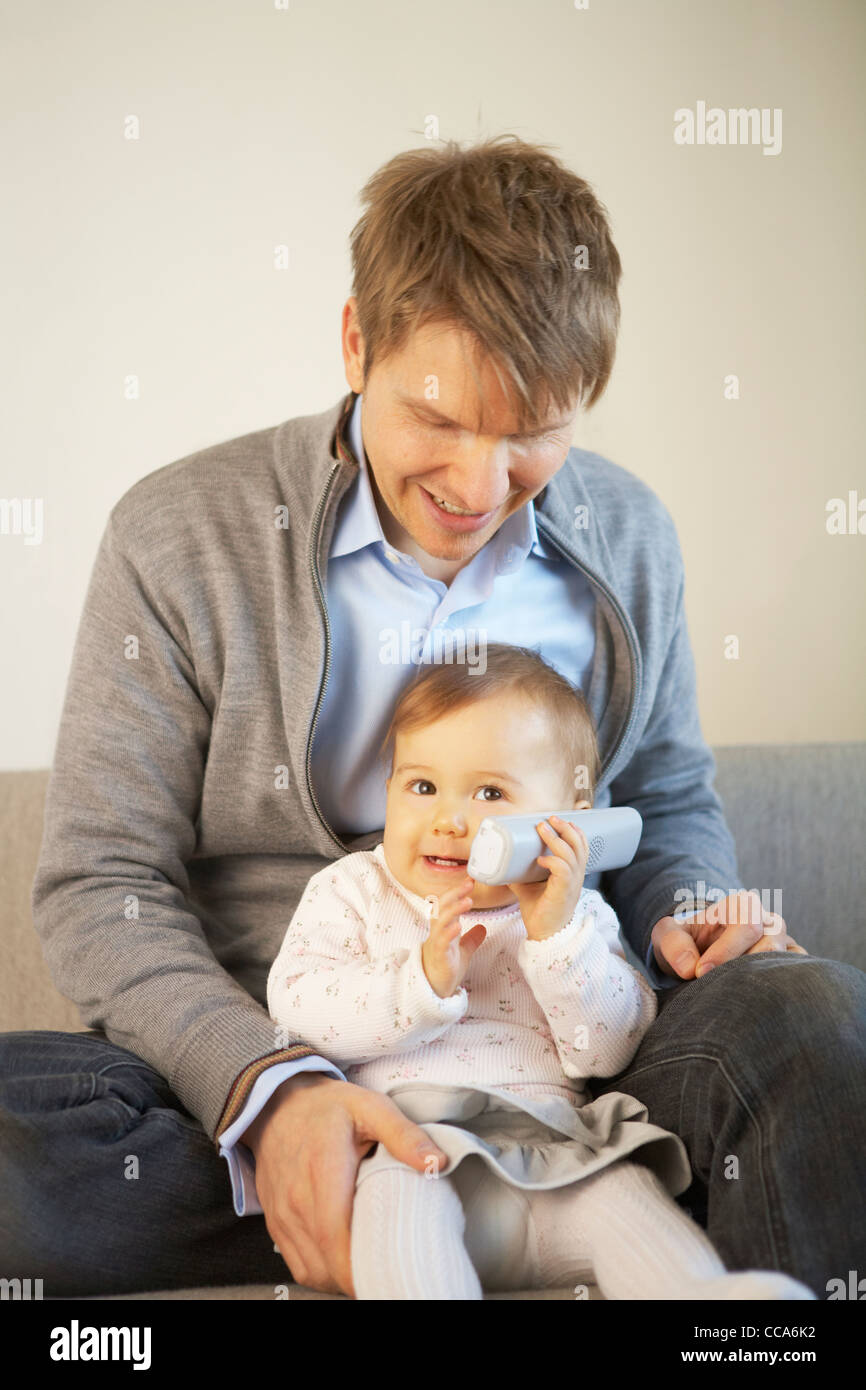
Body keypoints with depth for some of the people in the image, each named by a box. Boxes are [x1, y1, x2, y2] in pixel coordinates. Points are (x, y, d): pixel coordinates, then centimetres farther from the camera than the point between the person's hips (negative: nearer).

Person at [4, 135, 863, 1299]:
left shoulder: (630, 535, 6)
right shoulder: (179, 536, -5)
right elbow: (100, 886, -6)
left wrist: (688, 911, -5)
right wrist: (269, 1086, -23)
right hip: (256, 1064, 0)